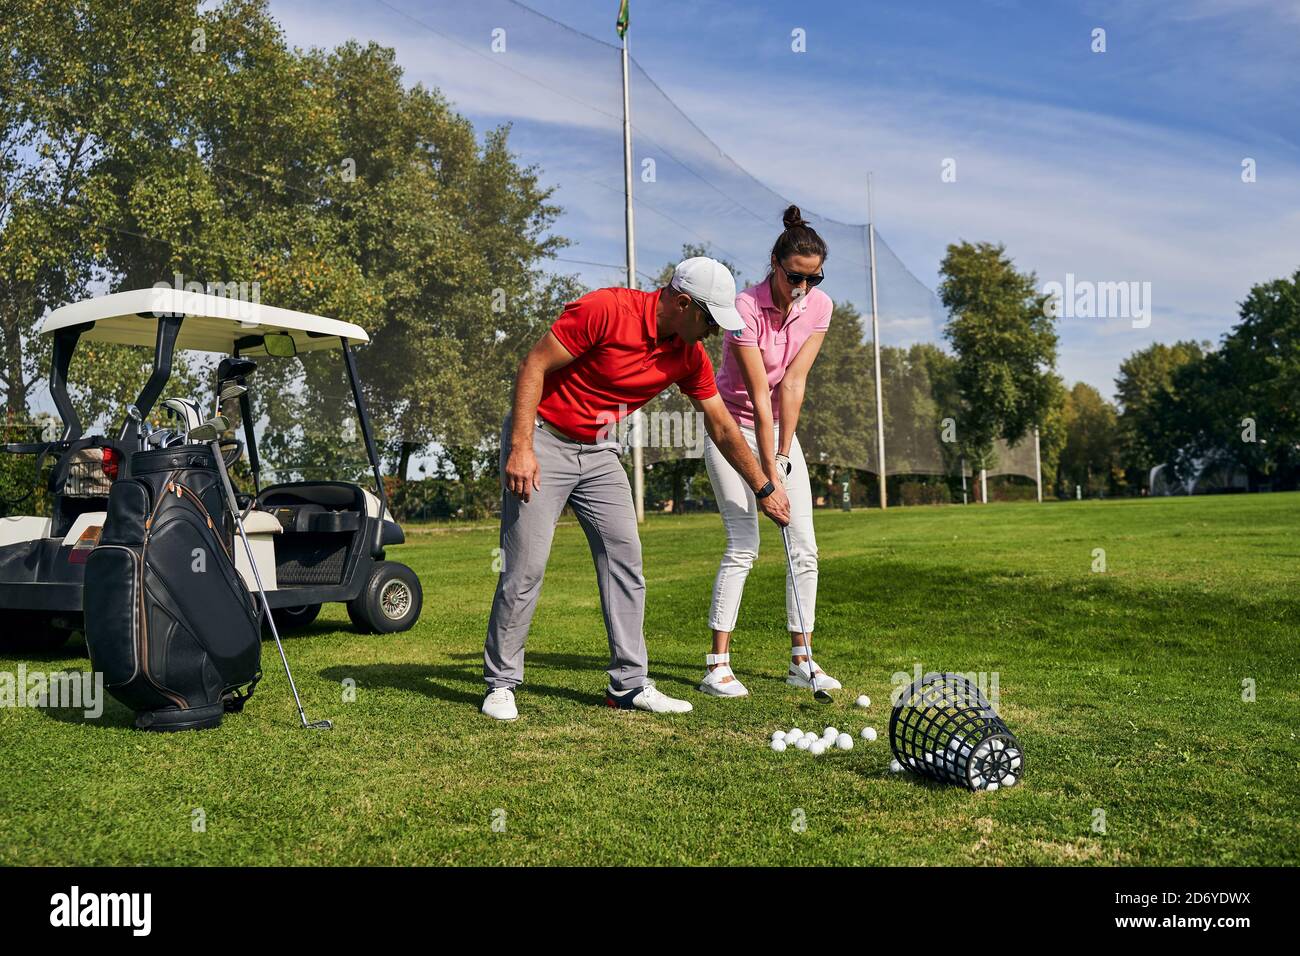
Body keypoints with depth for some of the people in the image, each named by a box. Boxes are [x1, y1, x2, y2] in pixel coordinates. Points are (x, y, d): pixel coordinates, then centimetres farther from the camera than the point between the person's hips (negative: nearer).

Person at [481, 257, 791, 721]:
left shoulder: (689, 355, -3)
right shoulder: (605, 310, -23)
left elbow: (721, 426, 8)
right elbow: (533, 366, -19)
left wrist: (764, 488, 11)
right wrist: (520, 448, -24)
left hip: (600, 451, 7)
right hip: (542, 440, -6)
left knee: (625, 557, 1)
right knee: (526, 566, -8)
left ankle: (629, 684, 8)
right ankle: (500, 683, 7)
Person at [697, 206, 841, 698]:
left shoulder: (819, 306, -7)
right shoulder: (746, 308, -22)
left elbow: (793, 384, -10)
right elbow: (760, 396, -25)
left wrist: (784, 456, -15)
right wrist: (769, 475, -24)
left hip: (781, 428, 6)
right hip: (733, 427, -5)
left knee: (805, 547, 0)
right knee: (744, 545, -13)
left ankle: (802, 660, 10)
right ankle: (717, 665, -7)